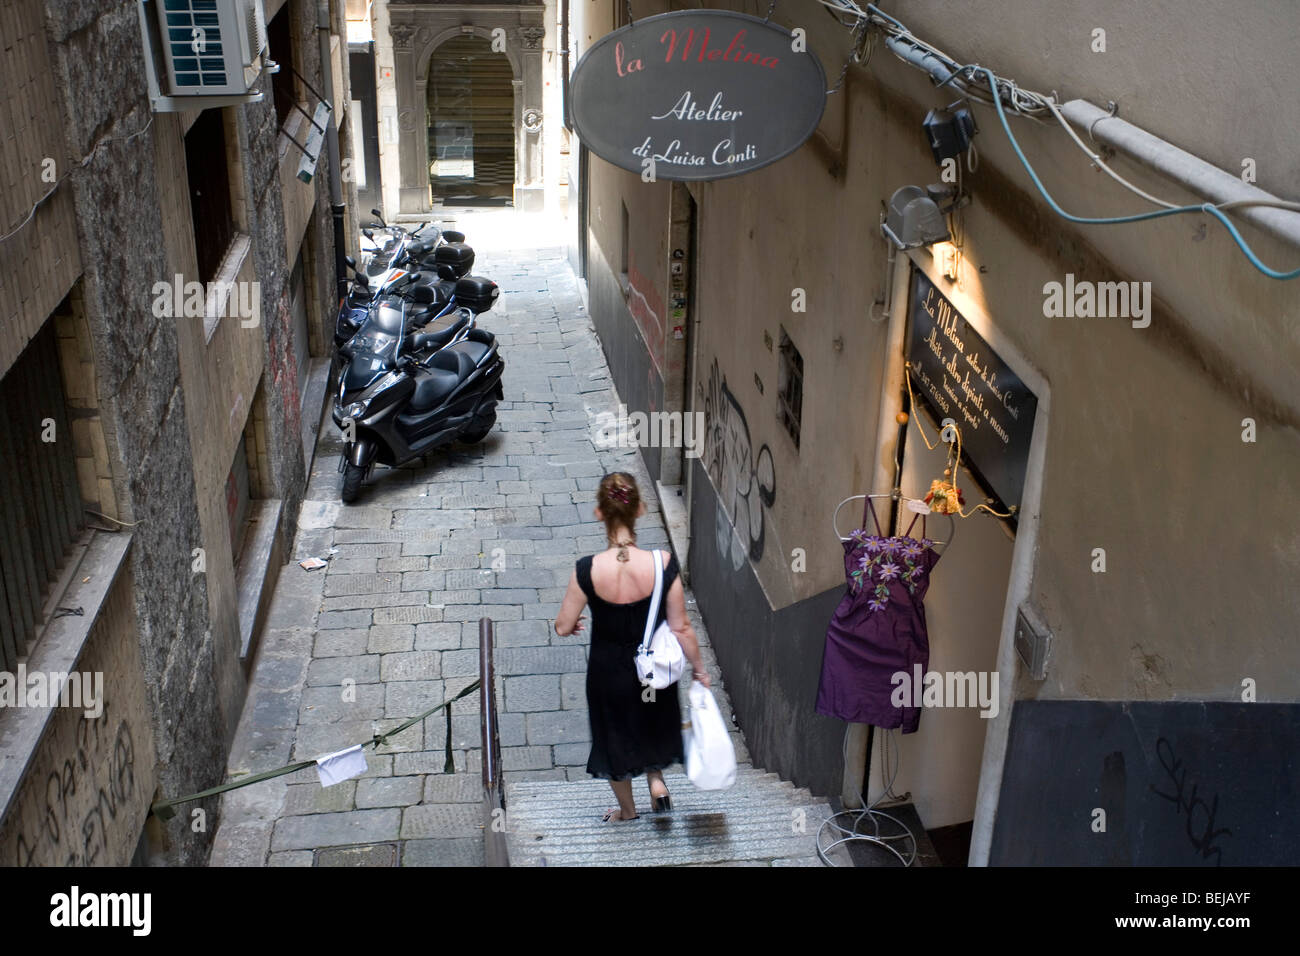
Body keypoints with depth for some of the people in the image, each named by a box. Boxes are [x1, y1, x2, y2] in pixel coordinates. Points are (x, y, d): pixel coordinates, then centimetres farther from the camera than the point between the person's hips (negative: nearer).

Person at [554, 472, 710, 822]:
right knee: (653, 722, 36)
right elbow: (681, 628, -15)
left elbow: (564, 627, -13)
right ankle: (657, 781, 25)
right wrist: (699, 669, 3)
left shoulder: (588, 570, -26)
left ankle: (627, 809, 46)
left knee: (614, 734, 27)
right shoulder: (663, 564, -25)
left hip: (608, 672, -1)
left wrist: (564, 624, 13)